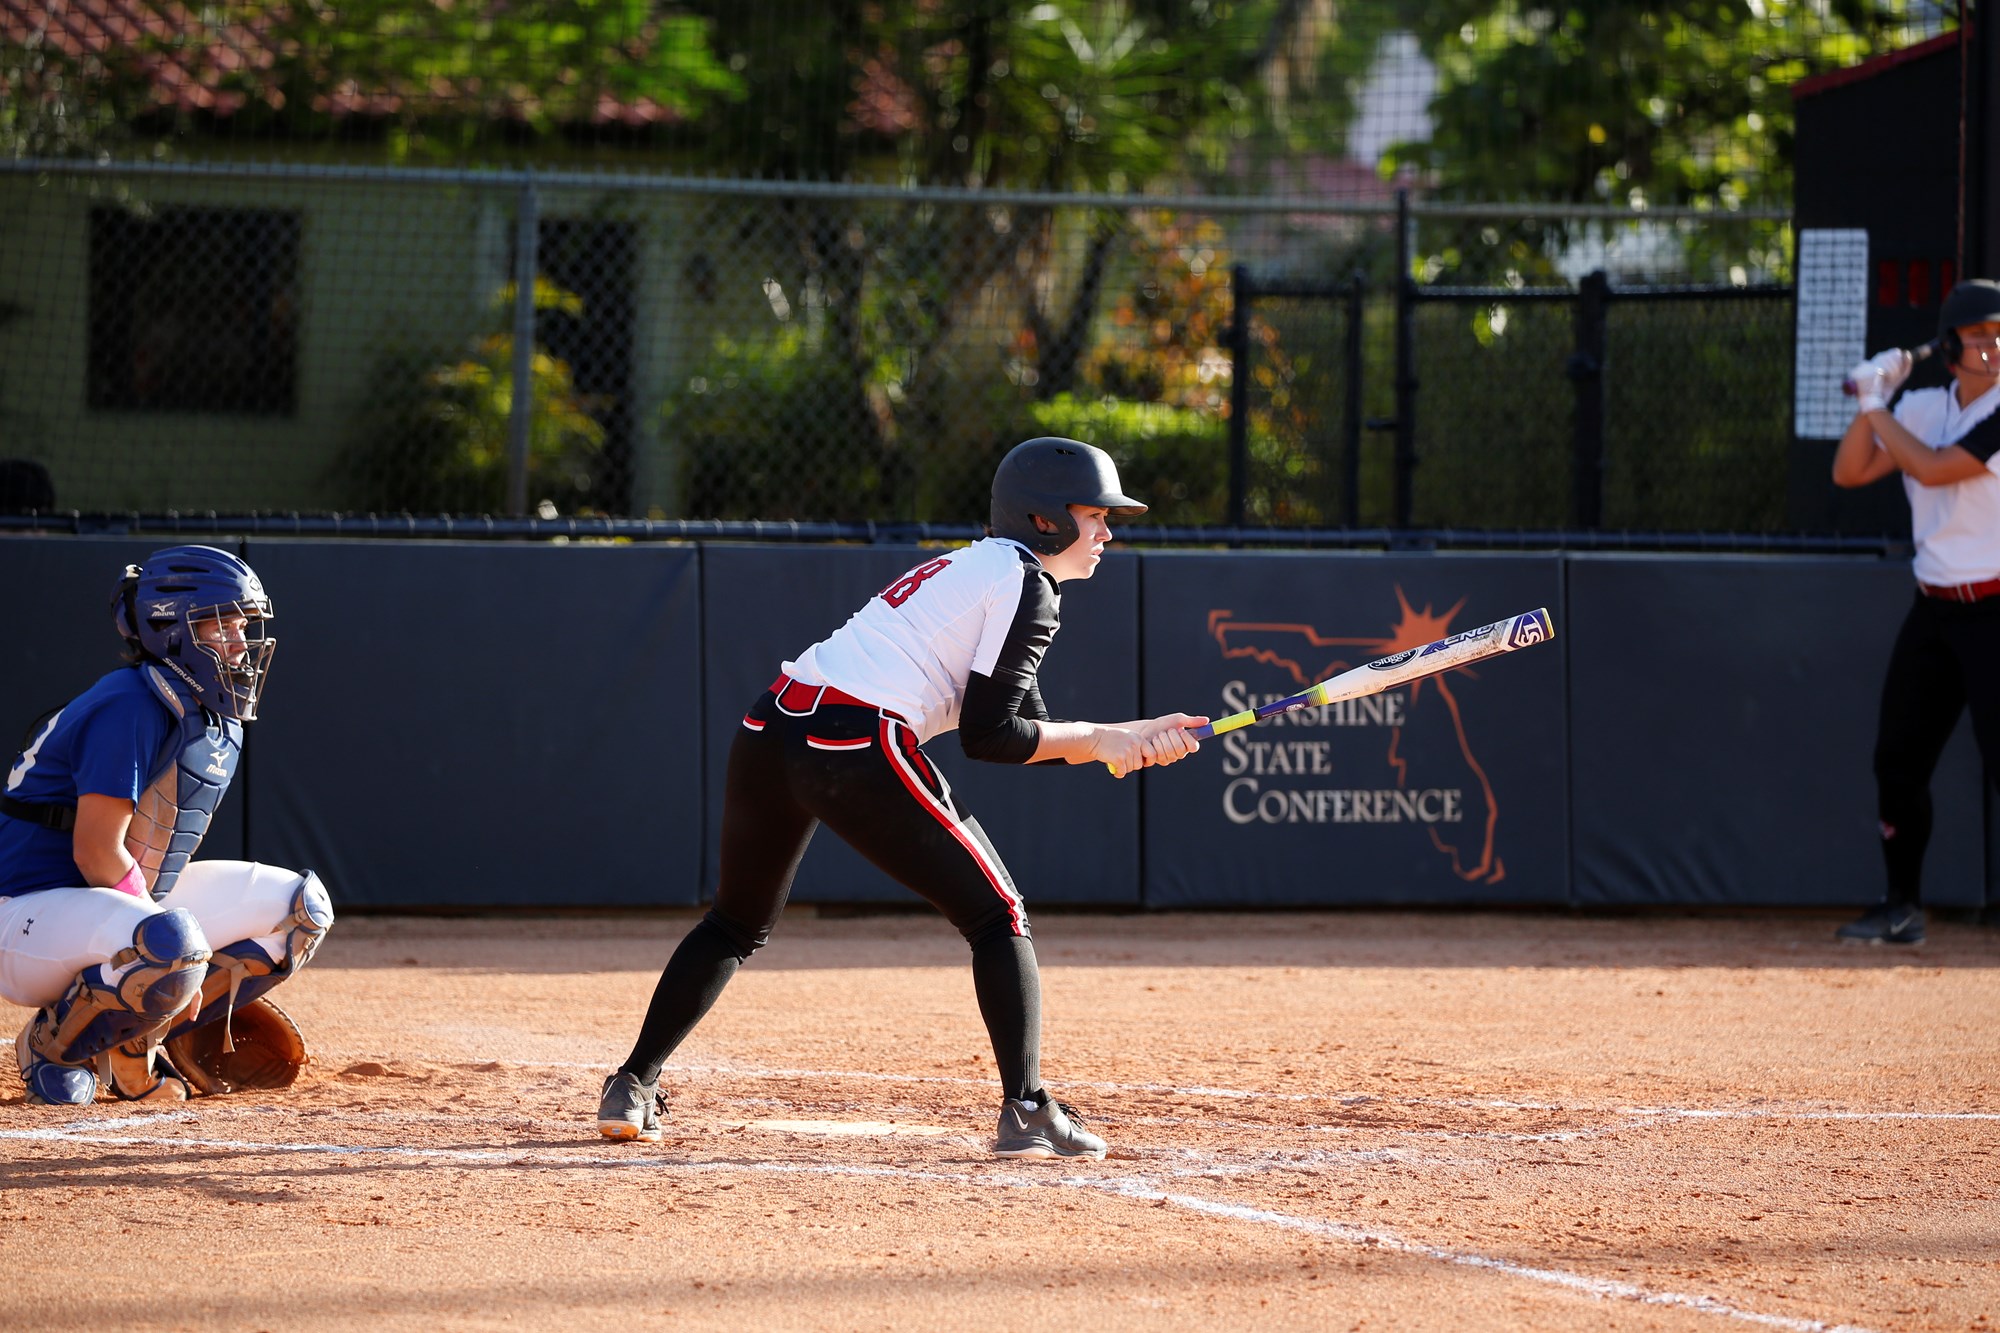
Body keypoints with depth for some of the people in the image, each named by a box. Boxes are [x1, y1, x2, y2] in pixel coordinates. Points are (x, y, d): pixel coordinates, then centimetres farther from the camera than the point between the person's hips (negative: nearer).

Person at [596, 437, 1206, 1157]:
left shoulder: (970, 566, 28)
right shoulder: (1027, 584, 1)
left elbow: (1024, 729, 25)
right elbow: (988, 735, -4)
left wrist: (1131, 737, 18)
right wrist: (1102, 740, 5)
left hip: (769, 728, 8)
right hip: (856, 748, -8)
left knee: (737, 923, 25)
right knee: (997, 915, 4)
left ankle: (630, 1090, 21)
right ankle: (1027, 1111, -6)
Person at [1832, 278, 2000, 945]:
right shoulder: (1924, 408, 9)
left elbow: (1933, 468, -20)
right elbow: (1849, 472, 6)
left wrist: (1876, 406, -9)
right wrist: (1874, 399, -6)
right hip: (1933, 611, 7)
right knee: (1897, 760, 8)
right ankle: (1902, 908, 19)